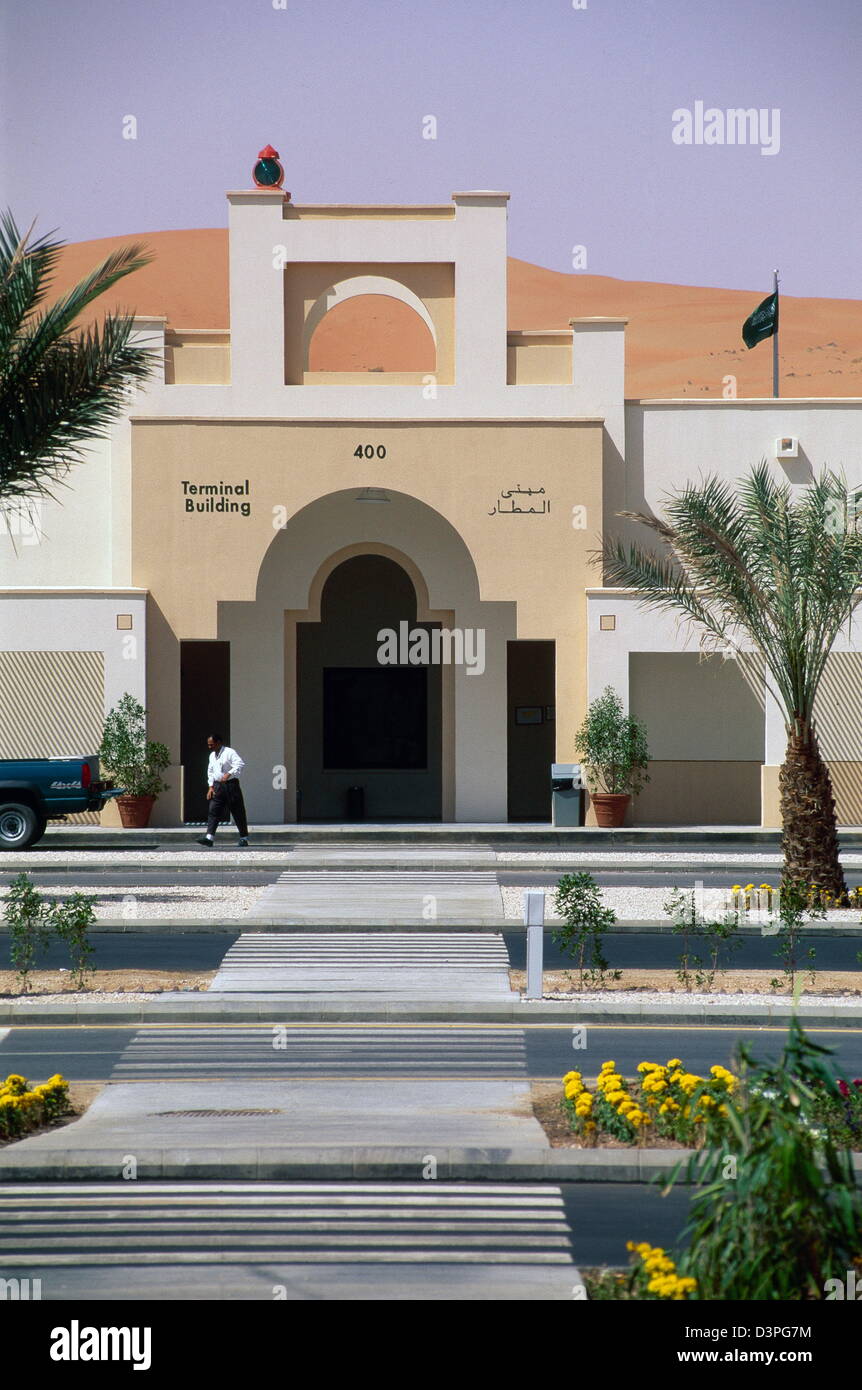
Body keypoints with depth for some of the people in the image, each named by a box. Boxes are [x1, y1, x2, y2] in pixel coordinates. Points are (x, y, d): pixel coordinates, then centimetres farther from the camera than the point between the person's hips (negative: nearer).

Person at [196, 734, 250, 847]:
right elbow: (210, 771, 22)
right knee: (213, 811, -7)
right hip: (217, 786, 6)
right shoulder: (212, 756, 14)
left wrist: (229, 774, -33)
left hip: (231, 784, -6)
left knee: (238, 812, 2)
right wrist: (211, 786, 11)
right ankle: (209, 837, -15)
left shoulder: (230, 752, -10)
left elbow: (240, 764, -22)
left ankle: (244, 838, 11)